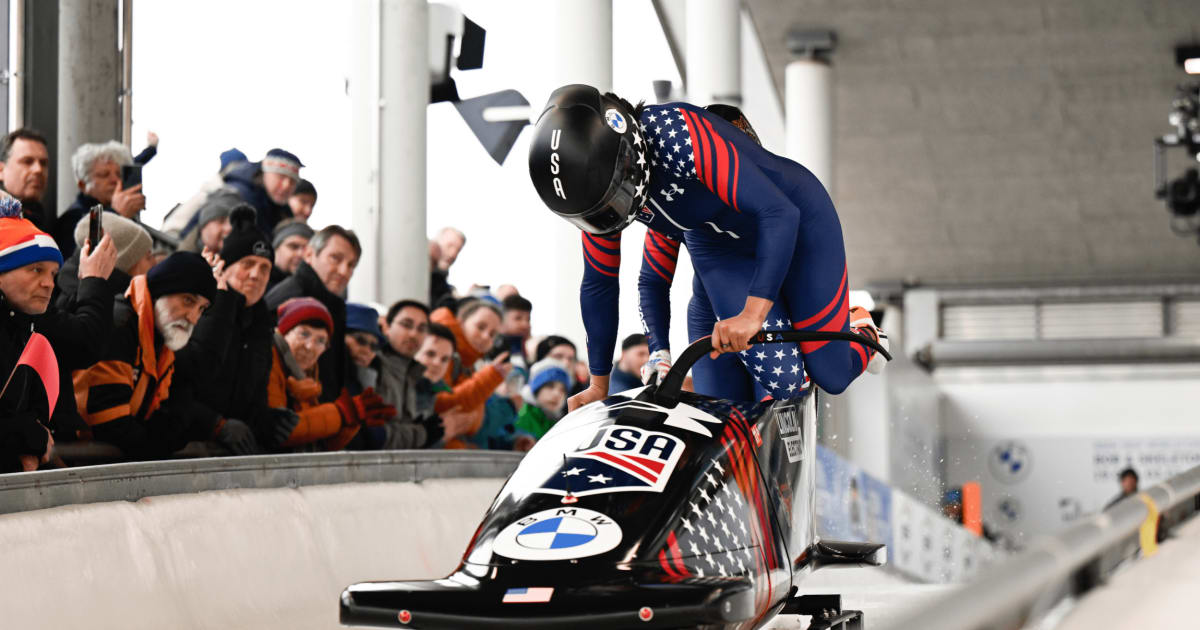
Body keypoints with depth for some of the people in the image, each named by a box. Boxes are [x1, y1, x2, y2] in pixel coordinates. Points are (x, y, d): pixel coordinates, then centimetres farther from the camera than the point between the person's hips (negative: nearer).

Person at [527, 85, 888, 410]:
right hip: (718, 246, 4)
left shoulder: (679, 134, -41)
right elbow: (598, 284, -5)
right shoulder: (591, 184, -20)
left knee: (831, 376, 1)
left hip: (797, 222, -4)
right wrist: (599, 384, 0)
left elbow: (780, 213, -42)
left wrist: (753, 312, -52)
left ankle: (860, 333, 31)